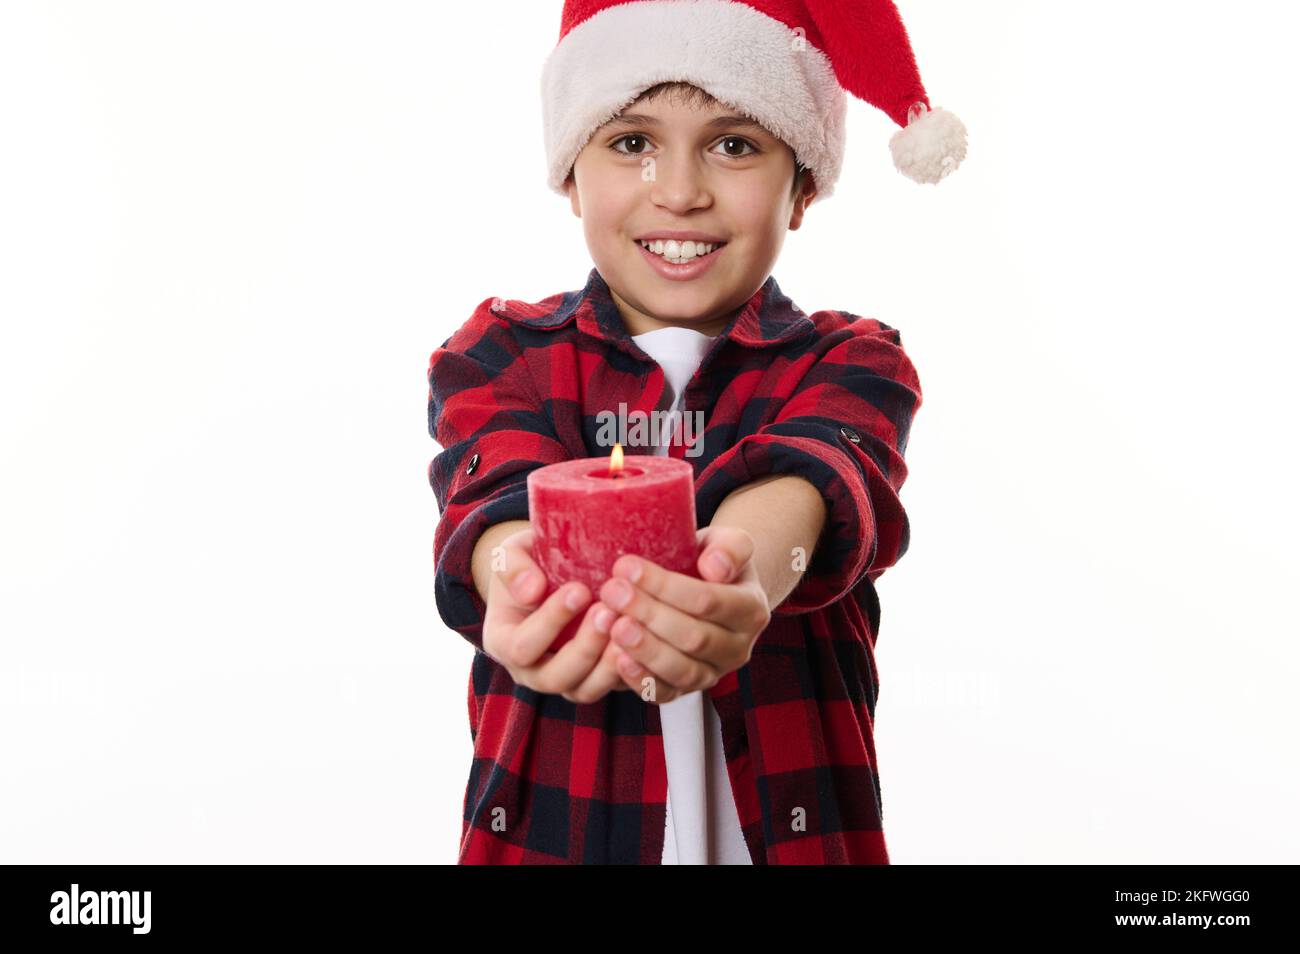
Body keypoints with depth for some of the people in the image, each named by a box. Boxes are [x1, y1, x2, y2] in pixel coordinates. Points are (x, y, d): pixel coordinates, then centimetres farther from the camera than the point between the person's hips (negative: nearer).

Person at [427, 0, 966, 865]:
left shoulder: (852, 363, -4)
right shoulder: (499, 354, -3)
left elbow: (814, 470, -26)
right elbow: (498, 489, -23)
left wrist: (751, 565, -48)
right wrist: (522, 574, -45)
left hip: (789, 825, 0)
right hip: (550, 822, 0)